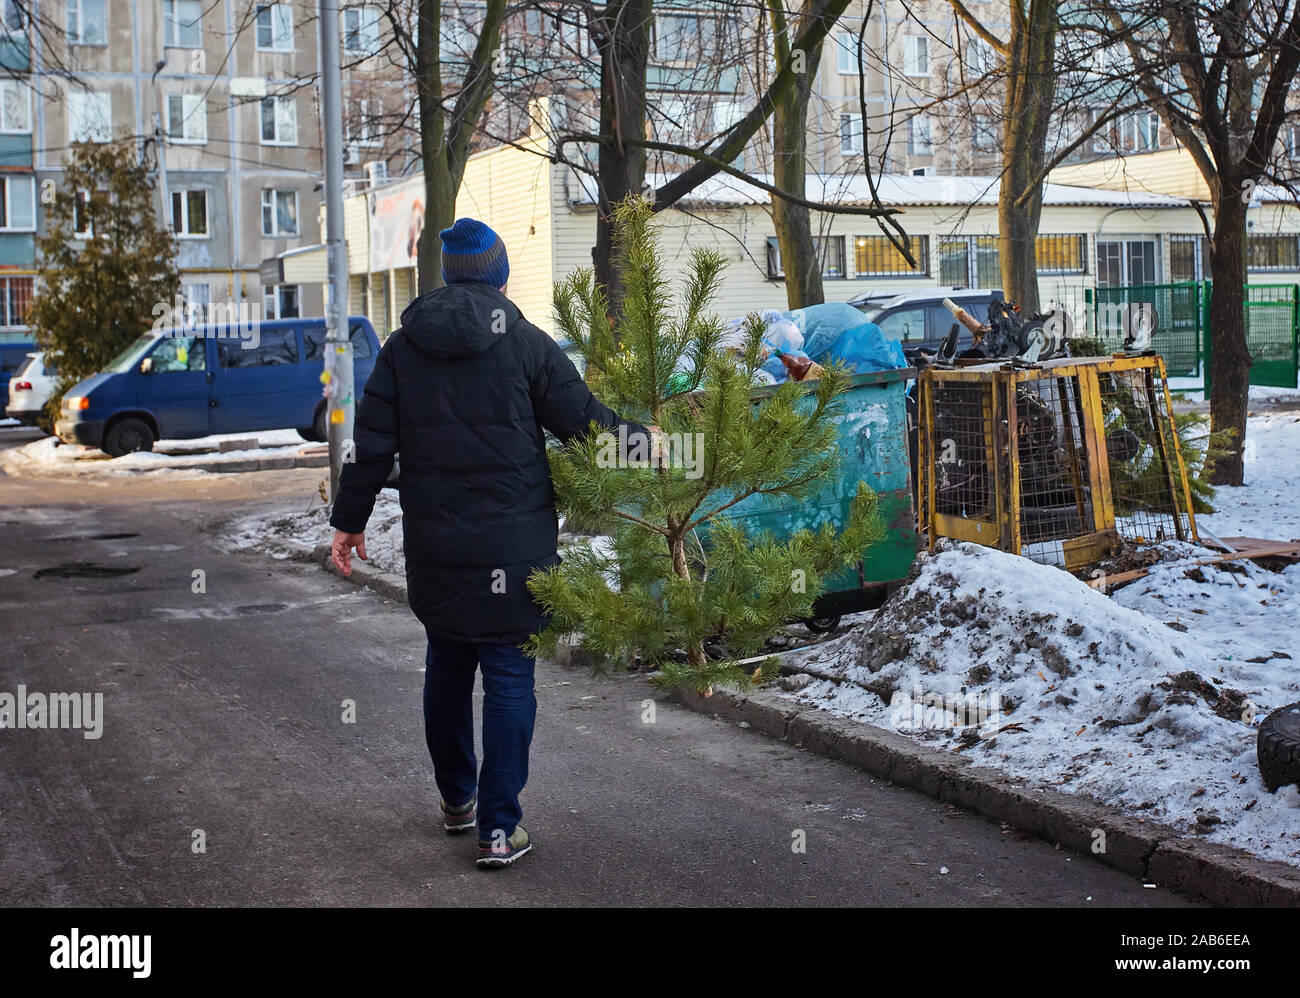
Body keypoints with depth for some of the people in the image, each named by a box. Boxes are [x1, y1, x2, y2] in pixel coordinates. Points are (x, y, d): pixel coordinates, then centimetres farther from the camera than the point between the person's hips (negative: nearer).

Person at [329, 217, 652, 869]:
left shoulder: (403, 346, 3)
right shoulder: (525, 342, -7)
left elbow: (373, 443, 4)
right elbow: (583, 420, -3)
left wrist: (350, 519, 13)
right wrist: (640, 440, 15)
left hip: (433, 541, 4)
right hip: (512, 541, -4)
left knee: (446, 665, 19)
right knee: (509, 675, 1)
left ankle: (456, 797, 33)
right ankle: (498, 827, 0)